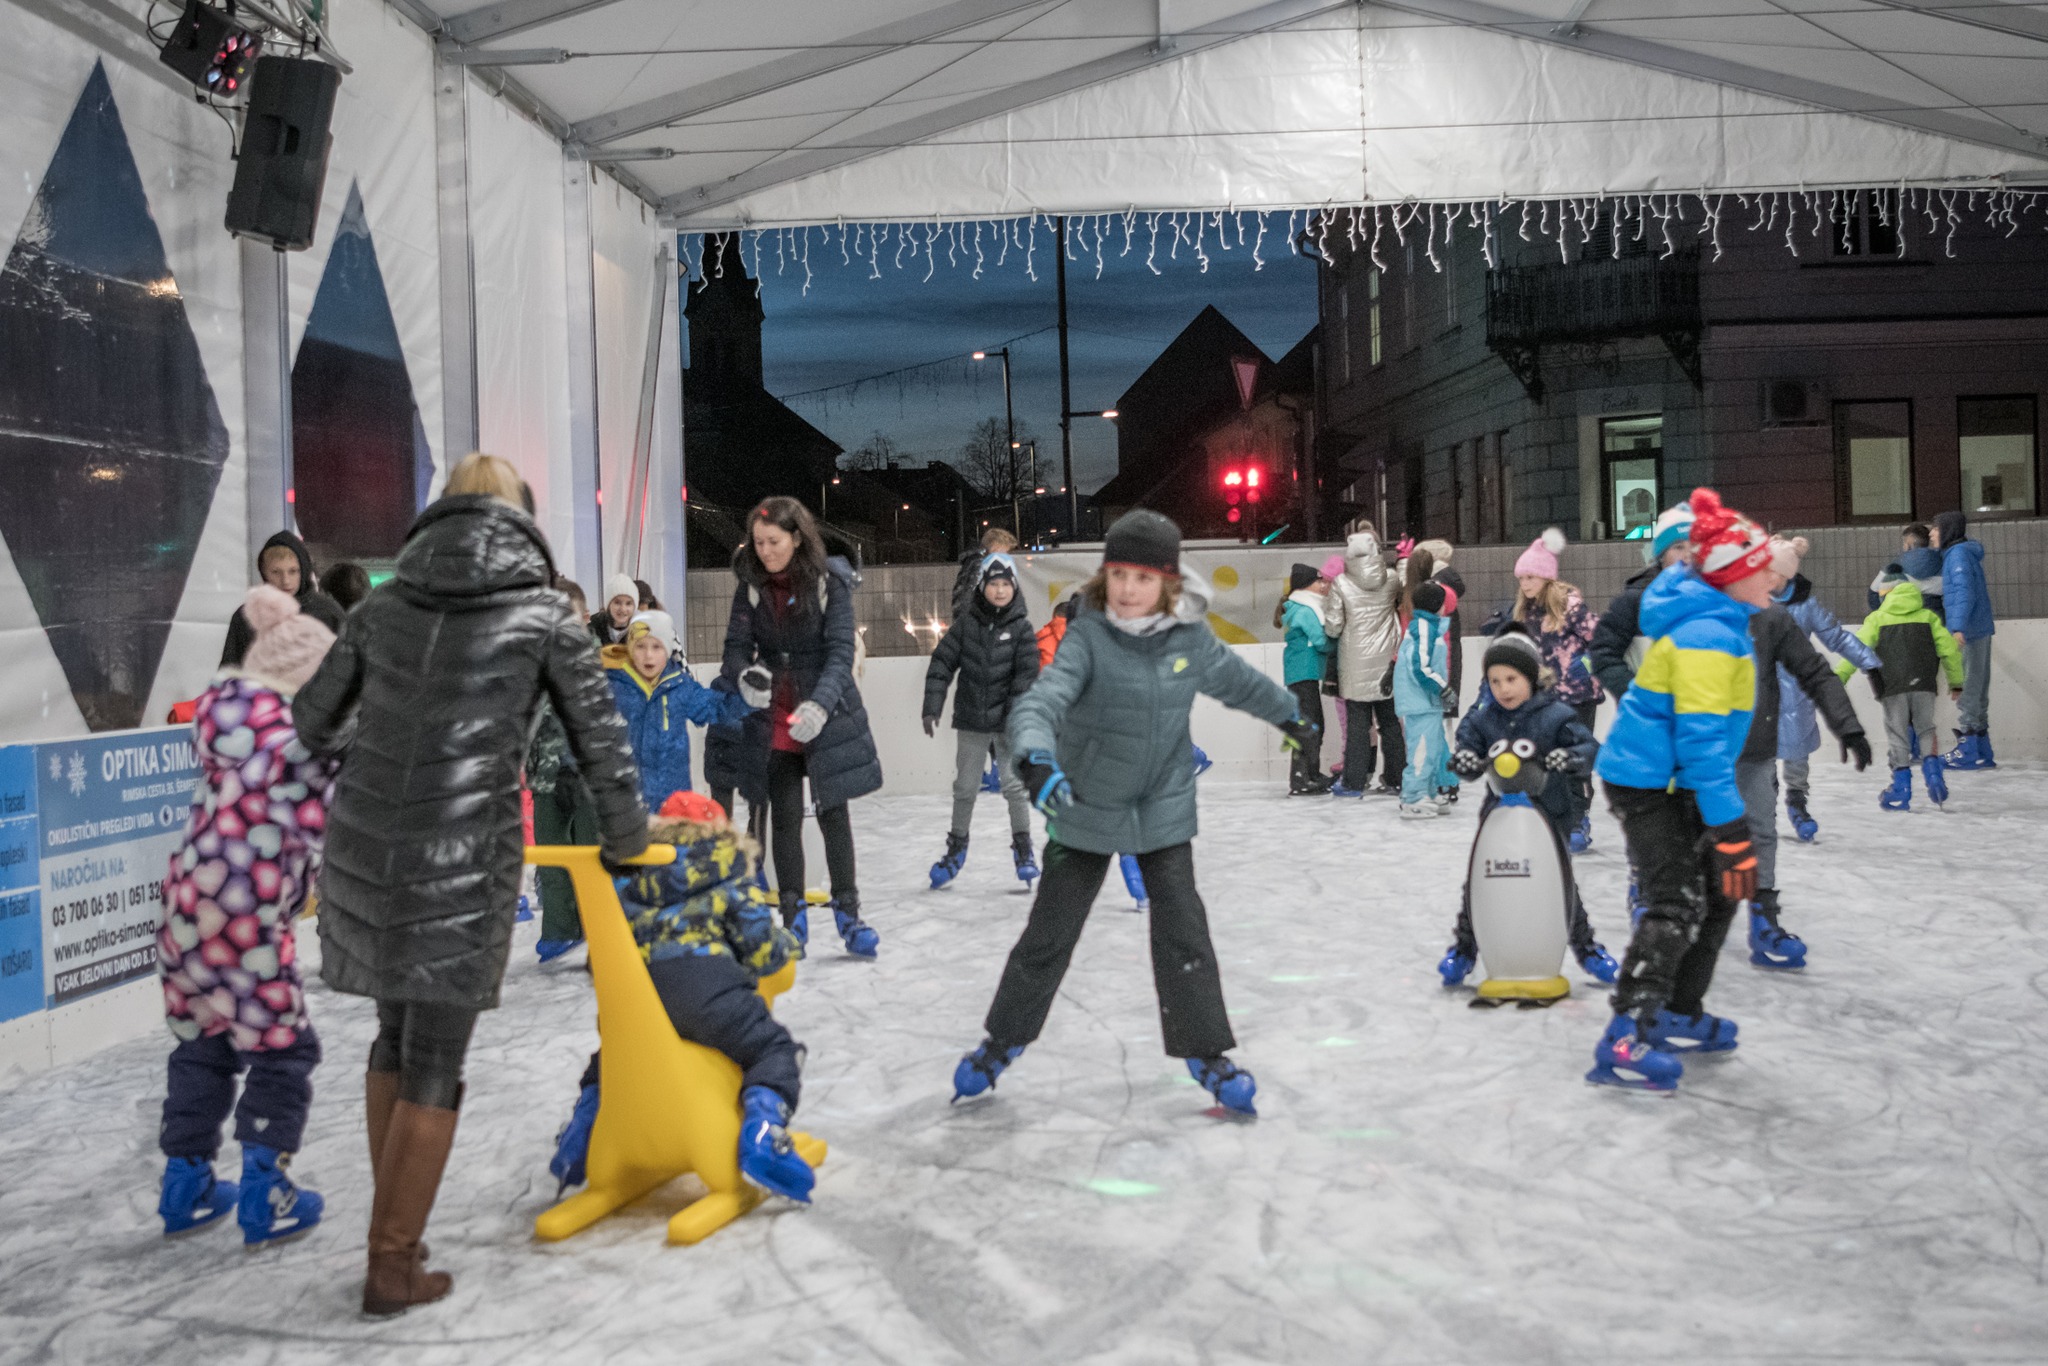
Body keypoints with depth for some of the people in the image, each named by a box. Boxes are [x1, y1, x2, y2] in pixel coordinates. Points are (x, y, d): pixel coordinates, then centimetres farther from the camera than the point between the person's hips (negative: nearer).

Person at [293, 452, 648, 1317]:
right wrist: (626, 842, 17)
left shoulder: (385, 605, 11)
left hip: (363, 844, 5)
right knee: (436, 1065, 8)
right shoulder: (542, 613, 1)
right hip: (463, 855, -5)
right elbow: (601, 743, 1)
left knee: (398, 1032, 23)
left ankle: (388, 1235, 31)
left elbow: (313, 722, 19)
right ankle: (393, 1269, 17)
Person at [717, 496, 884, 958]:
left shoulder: (831, 581, -11)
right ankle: (793, 917, 16)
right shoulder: (751, 584, -2)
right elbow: (737, 646, -3)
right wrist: (744, 678, -27)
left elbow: (841, 652, -17)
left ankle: (848, 913, 15)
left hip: (828, 713, -2)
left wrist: (819, 704, -33)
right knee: (785, 817, 6)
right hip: (773, 720, 2)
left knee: (834, 814, 4)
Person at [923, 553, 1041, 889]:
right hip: (971, 719, 2)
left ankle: (1022, 847, 12)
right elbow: (941, 664, -1)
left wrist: (1015, 716, -15)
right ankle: (956, 848, 27)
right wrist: (931, 709, -8)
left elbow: (1027, 674, -7)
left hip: (1007, 720, -2)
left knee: (1015, 783, -3)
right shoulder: (966, 624, -1)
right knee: (965, 787, 11)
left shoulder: (1021, 627, -3)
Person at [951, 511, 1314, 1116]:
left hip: (1163, 810, 2)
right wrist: (1037, 759, -56)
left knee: (1182, 929, -2)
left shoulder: (1191, 639, -7)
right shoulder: (1088, 637, -19)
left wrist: (1286, 712, 31)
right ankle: (1004, 1039, 27)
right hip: (1086, 810, -2)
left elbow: (1236, 679, 14)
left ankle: (1204, 1050, 15)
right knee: (1049, 932, 7)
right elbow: (1042, 698, -36)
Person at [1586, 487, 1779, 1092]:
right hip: (1646, 781, -10)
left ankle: (1679, 1015, 25)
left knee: (1716, 893, 15)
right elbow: (1702, 742, -28)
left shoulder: (1715, 618, 9)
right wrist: (1730, 831, -28)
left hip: (1672, 777, 10)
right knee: (1675, 902, -15)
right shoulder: (1707, 635, -24)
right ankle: (1625, 1042, -17)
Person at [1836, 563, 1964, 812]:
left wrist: (1838, 678, -7)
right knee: (1925, 729, 17)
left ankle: (1901, 788, 2)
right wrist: (1956, 681, 19)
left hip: (1893, 688, -2)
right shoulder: (1928, 616, 12)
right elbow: (1949, 648, 10)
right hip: (1924, 685, 2)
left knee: (1897, 735, 4)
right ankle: (1933, 769, -4)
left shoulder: (1877, 619, 5)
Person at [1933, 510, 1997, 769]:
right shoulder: (1962, 553, 17)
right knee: (1977, 690, 12)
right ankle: (1982, 752, 17)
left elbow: (1965, 592, -20)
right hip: (1979, 631, 10)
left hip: (1967, 632, -10)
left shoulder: (1958, 553, -11)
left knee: (1967, 690, -5)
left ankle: (1967, 751, -2)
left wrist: (1958, 626, -27)